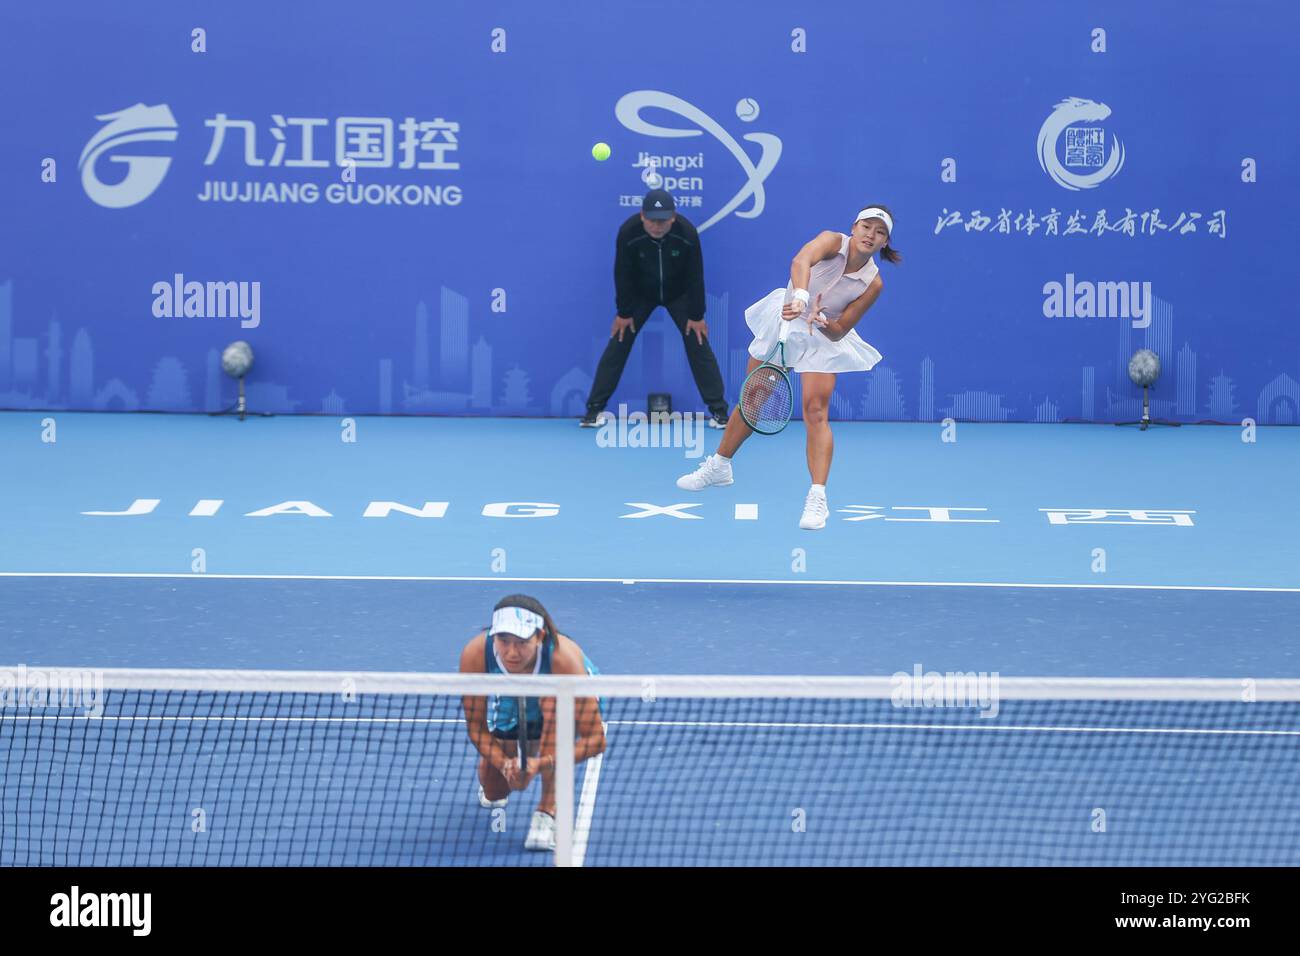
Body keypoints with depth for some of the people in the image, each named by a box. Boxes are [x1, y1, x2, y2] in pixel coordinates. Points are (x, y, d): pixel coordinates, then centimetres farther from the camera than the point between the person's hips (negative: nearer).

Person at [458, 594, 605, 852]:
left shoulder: (563, 658, -44)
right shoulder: (475, 655, -36)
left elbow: (596, 739, -40)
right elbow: (475, 727, -22)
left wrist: (541, 764, -51)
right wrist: (504, 763, -39)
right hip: (510, 706, 3)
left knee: (554, 703, -38)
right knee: (494, 793, 1)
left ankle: (548, 812, -24)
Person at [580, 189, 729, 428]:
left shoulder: (687, 233, -31)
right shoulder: (628, 233, -31)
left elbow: (695, 276, -19)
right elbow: (623, 274, -17)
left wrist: (696, 315, -13)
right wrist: (623, 313, -10)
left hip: (678, 294, 0)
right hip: (639, 294, 0)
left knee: (698, 344, -7)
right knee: (618, 344, -5)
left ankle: (718, 410, 2)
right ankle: (594, 408, 3)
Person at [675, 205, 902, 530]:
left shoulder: (873, 284, -19)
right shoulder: (833, 242, -22)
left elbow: (839, 332, -16)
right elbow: (801, 261, -45)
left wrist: (822, 321, -37)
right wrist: (800, 296, -62)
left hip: (824, 340, -1)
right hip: (784, 323, 1)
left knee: (816, 411, -19)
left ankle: (817, 497, -21)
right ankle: (719, 466, 34)